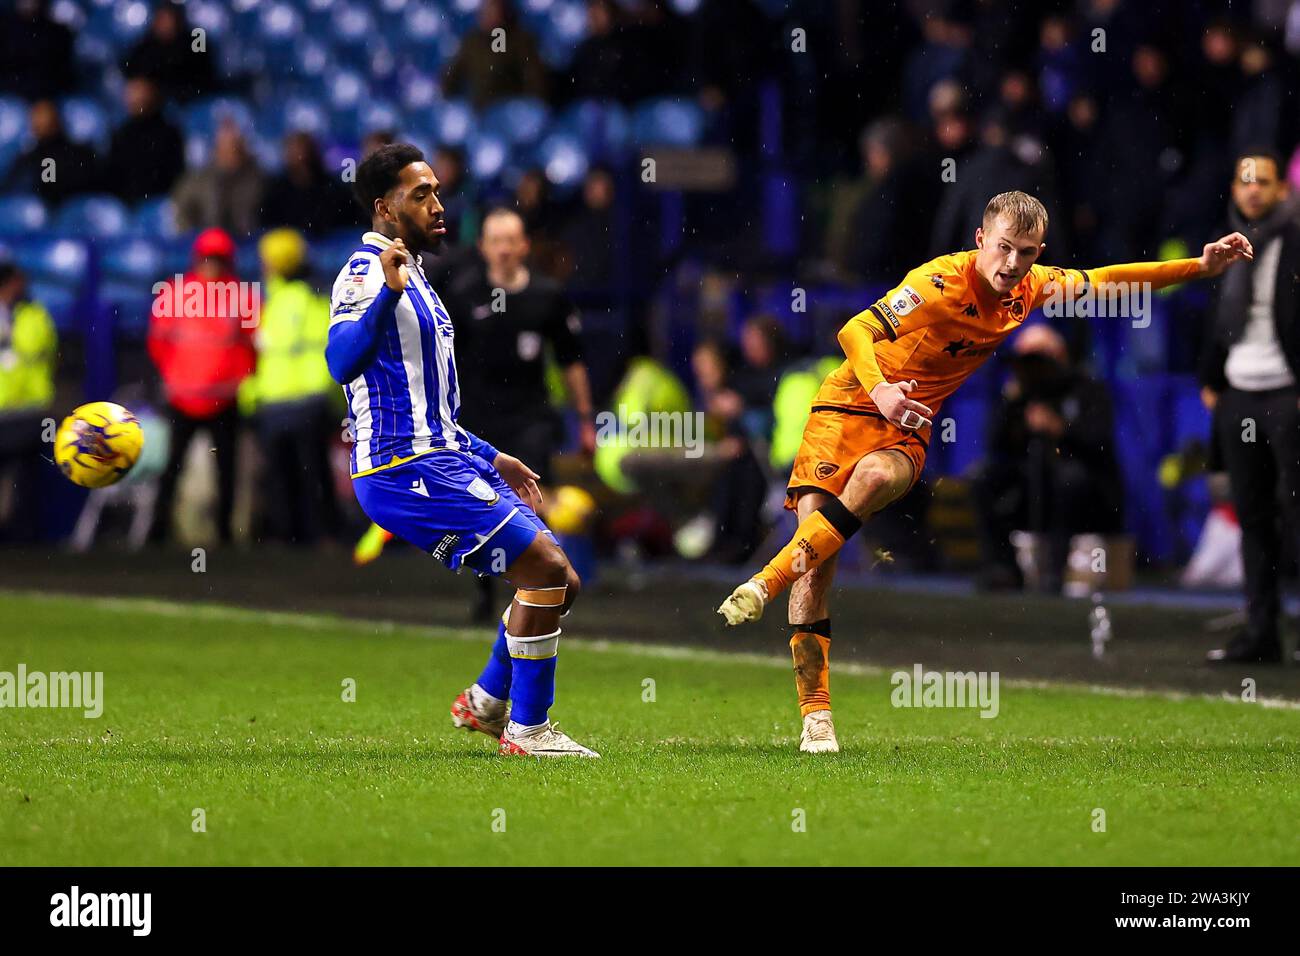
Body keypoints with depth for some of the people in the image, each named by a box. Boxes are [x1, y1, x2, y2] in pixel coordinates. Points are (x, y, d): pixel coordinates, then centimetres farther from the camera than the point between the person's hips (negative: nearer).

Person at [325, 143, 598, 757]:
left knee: (559, 583, 8)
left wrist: (491, 459, 29)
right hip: (404, 470, -10)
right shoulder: (367, 273, -10)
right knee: (547, 568, -16)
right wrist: (389, 291, -41)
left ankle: (486, 702, 21)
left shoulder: (414, 278, 21)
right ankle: (527, 730, -8)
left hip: (445, 456, 10)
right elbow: (342, 362, -30)